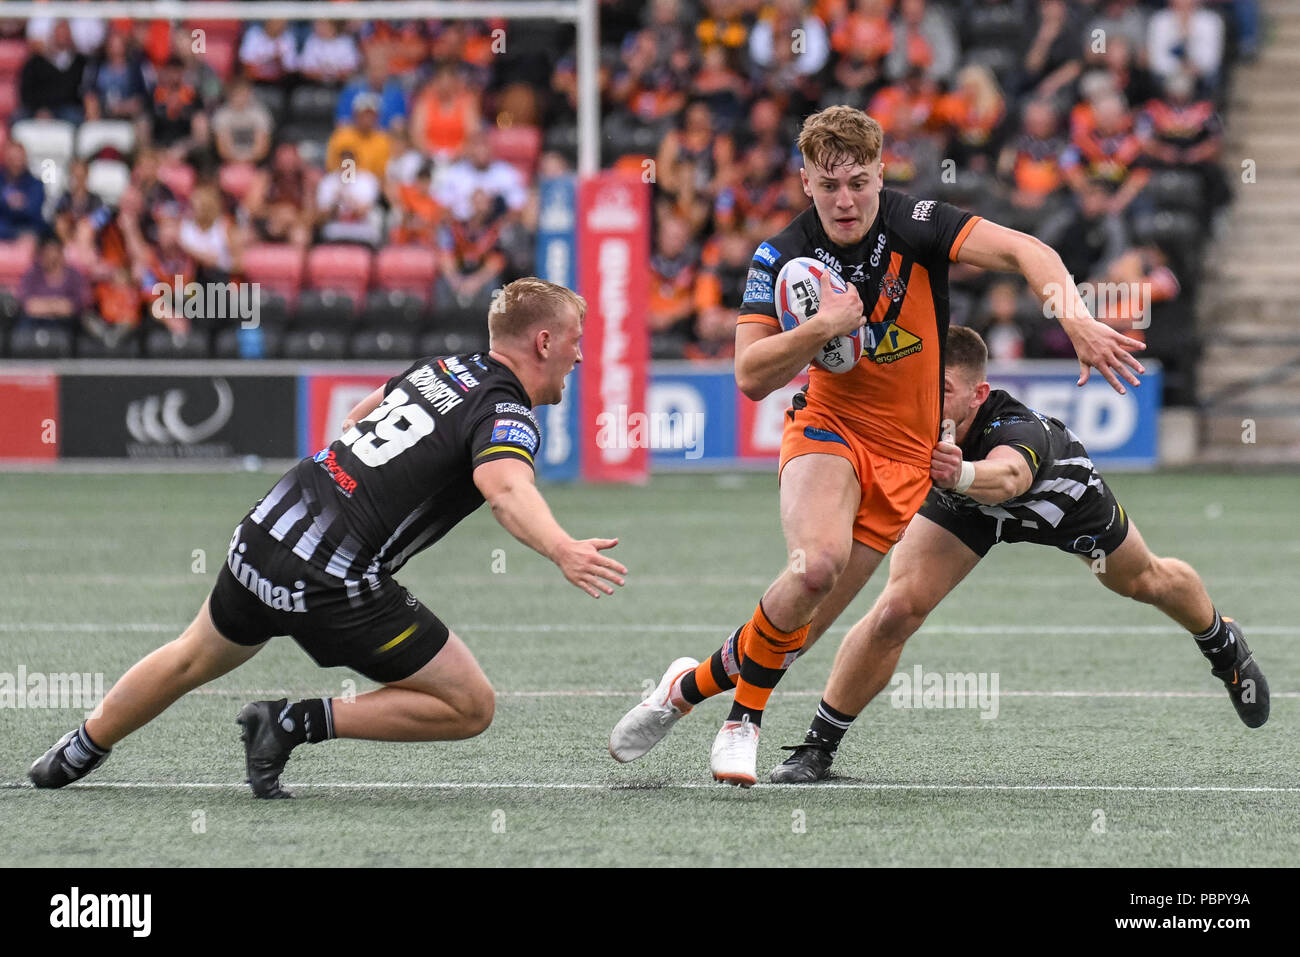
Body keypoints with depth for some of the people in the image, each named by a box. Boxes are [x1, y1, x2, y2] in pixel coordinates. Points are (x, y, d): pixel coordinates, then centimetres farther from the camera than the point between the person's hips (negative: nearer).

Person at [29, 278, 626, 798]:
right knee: (471, 707, 0)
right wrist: (560, 550, -51)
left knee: (192, 661, 33)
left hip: (260, 538, 8)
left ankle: (77, 753, 51)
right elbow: (503, 486, -35)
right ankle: (298, 721, -1)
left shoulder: (442, 369, 14)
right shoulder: (506, 416, -12)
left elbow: (360, 412, 34)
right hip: (334, 584, -8)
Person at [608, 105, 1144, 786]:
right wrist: (822, 328, -28)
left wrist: (1076, 319, -40)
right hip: (829, 426, -1)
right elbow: (751, 377, -13)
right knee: (817, 563, -32)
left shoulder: (912, 224, -13)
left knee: (802, 625, -2)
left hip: (905, 459, 1)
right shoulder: (782, 257, -9)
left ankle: (692, 685, 26)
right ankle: (745, 719, -11)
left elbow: (1024, 252, -23)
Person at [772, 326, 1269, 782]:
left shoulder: (1018, 430, -53)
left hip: (1060, 490, -2)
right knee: (896, 611, -18)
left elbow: (1008, 474, -74)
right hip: (963, 502, 2)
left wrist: (963, 474, -93)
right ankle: (818, 746, -2)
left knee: (1146, 581, 25)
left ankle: (1222, 643, 59)